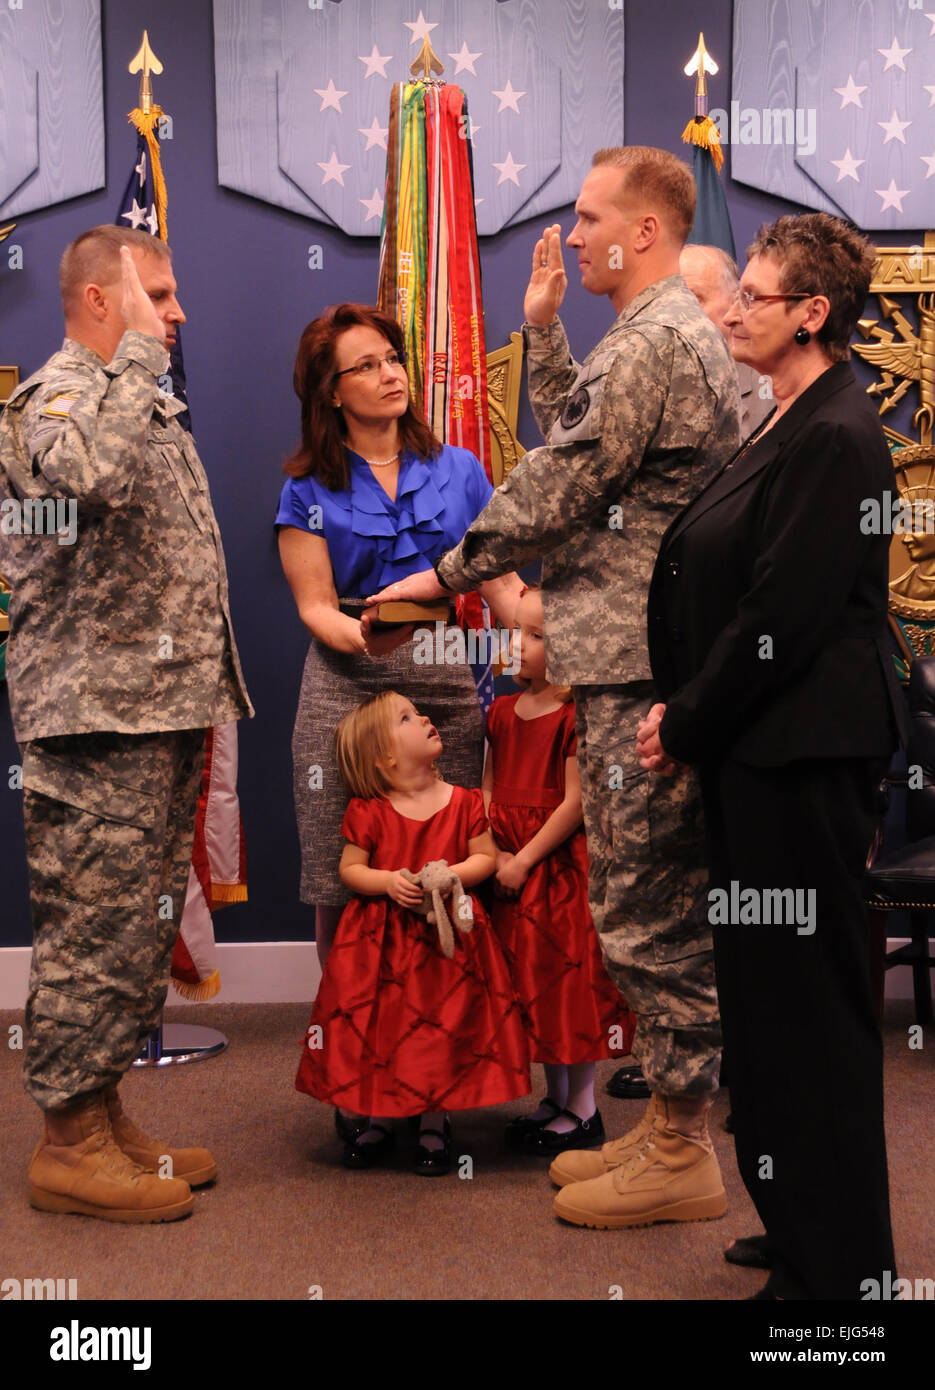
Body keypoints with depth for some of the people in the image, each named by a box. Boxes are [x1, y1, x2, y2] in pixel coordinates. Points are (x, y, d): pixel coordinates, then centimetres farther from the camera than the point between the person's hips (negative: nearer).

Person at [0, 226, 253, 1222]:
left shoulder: (143, 403, 21)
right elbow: (92, 477, -35)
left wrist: (202, 691, 21)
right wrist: (139, 351, -22)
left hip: (164, 709, 10)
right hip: (98, 717, -9)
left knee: (141, 924, 13)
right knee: (94, 927, -3)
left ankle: (104, 1118, 24)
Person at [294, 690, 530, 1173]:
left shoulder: (464, 802, -1)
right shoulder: (367, 812, -4)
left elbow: (486, 858, 2)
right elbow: (350, 868, 0)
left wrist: (452, 875, -16)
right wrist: (388, 882, -17)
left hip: (447, 934, 1)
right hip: (382, 939, 0)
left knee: (443, 1028, 0)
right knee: (378, 1027, 3)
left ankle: (434, 1125, 18)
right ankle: (379, 1119, 22)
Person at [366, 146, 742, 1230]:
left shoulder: (650, 344, -14)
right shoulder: (675, 333, 20)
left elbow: (555, 488, -14)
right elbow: (576, 439, 22)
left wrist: (448, 574, -3)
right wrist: (543, 330, 18)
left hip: (637, 667, -11)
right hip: (644, 655, 11)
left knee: (641, 910, -3)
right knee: (662, 905, 15)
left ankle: (680, 1159, 9)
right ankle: (672, 1126, 26)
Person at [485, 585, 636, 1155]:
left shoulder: (575, 715, -14)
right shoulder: (502, 712, 9)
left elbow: (575, 802, -17)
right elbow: (489, 790, 9)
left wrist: (524, 860, -16)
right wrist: (494, 853, -4)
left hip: (560, 865, -7)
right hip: (511, 870, 7)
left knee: (569, 976, -1)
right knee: (531, 979, 14)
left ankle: (583, 1109, 14)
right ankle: (555, 1097, 28)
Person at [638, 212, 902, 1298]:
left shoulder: (834, 438, -17)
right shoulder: (795, 426, 15)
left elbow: (780, 617, -20)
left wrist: (687, 726, -11)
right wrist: (684, 714, 7)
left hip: (801, 755, -10)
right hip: (761, 748, 10)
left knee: (805, 1000, -1)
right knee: (769, 991, 17)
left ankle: (834, 1263, 15)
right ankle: (803, 1231, 32)